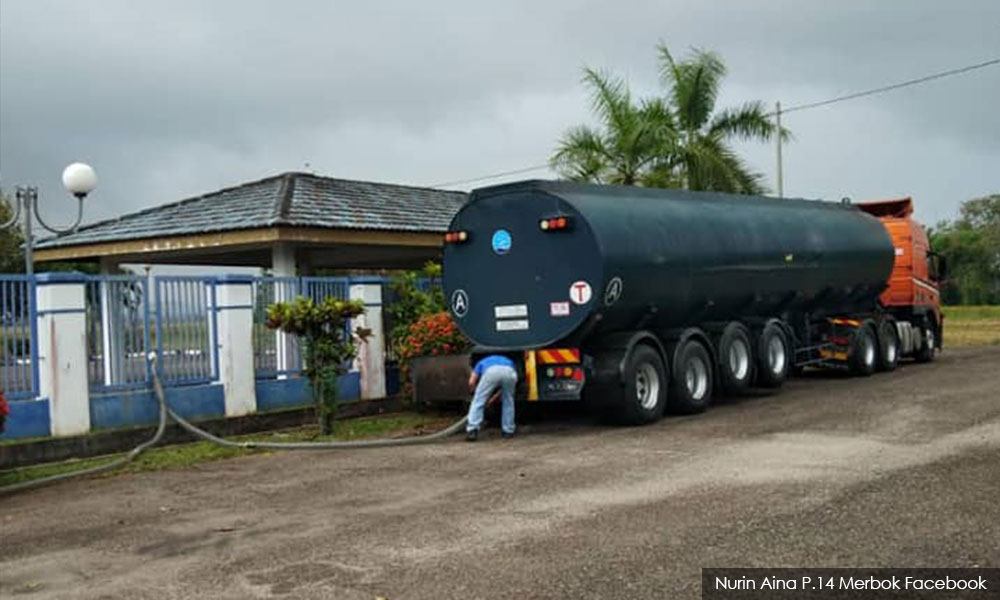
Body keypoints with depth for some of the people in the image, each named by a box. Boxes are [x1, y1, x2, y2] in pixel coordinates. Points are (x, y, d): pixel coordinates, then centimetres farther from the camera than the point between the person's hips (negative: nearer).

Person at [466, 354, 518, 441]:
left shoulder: (482, 363, 41)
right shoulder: (508, 361, 46)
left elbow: (471, 383, 27)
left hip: (491, 372, -2)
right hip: (509, 372, 2)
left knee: (478, 401, 8)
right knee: (508, 402, 23)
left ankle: (472, 431, -2)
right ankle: (508, 431, 25)